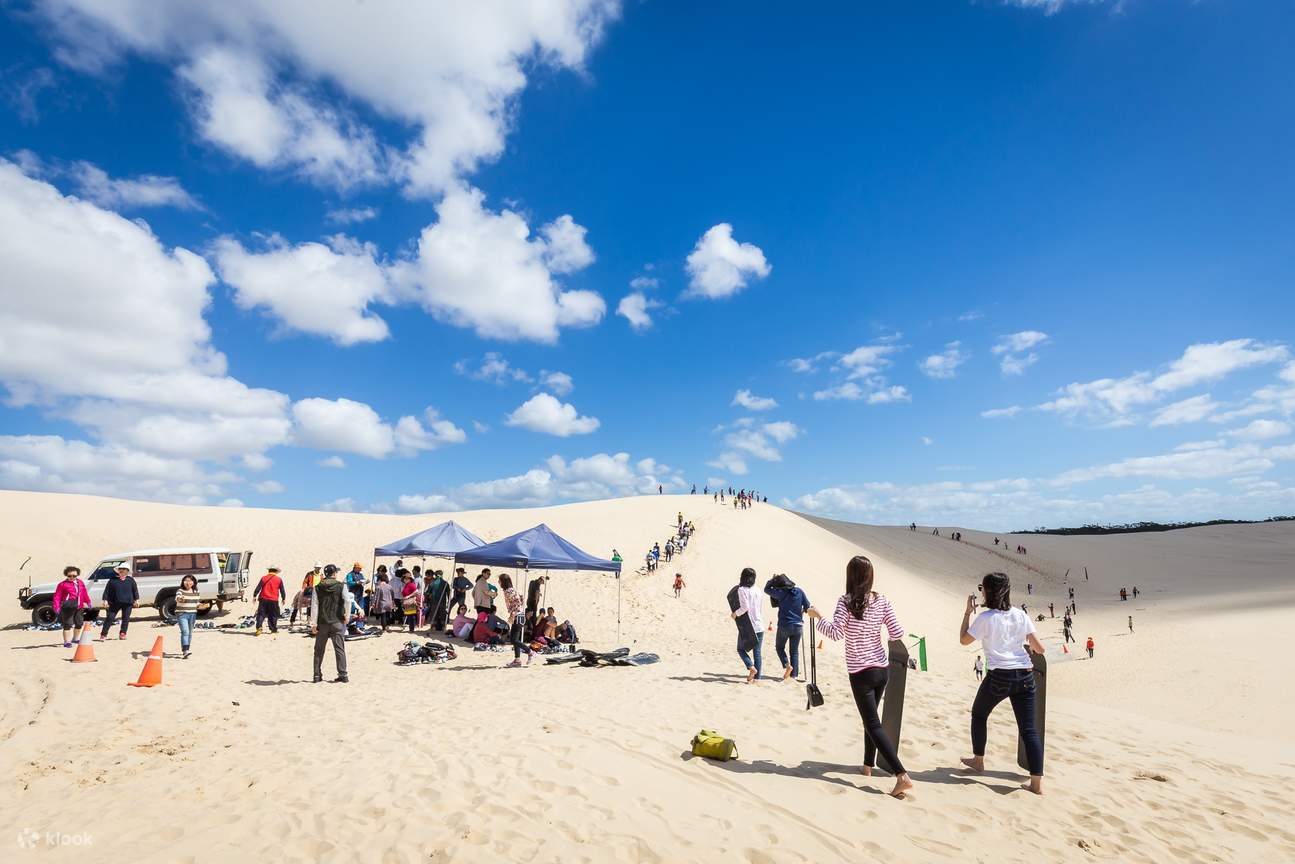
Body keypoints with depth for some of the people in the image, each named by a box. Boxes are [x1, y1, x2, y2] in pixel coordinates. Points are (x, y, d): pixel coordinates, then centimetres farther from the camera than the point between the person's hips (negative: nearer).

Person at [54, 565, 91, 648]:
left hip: (79, 607, 6)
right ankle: (67, 642, 4)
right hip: (68, 607, -6)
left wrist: (88, 602, 17)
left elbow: (85, 593, 19)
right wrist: (56, 606, -18)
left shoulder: (80, 583, 13)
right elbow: (57, 596, -8)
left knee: (79, 623, 16)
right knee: (68, 624, -5)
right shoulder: (62, 584, -4)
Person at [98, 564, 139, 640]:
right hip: (115, 603, -1)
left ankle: (122, 634, 11)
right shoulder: (113, 580, 6)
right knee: (109, 618, -3)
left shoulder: (131, 580, 8)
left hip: (128, 603, 1)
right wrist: (105, 599, -3)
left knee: (126, 619, 3)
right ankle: (103, 634, 4)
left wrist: (136, 599, 4)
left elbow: (135, 590, 9)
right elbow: (107, 590, 6)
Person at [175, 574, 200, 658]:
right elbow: (177, 598, -29)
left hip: (192, 614, 6)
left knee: (190, 633, 11)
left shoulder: (196, 592, 10)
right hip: (182, 614, -6)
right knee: (185, 632, -16)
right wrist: (180, 599, -49)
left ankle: (186, 649, 24)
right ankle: (185, 652, -20)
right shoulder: (180, 591, -7)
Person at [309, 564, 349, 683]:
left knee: (319, 650, 14)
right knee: (340, 649, 2)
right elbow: (347, 601, -14)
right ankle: (343, 675, 0)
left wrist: (313, 624, -1)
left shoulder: (318, 588, 3)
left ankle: (317, 675, 16)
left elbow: (314, 606, -2)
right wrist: (347, 616, -3)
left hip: (322, 623, 2)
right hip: (337, 622, -2)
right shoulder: (341, 586, -3)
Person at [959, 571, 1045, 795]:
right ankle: (1037, 782, 4)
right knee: (1028, 728, 6)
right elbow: (1039, 648, 3)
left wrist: (967, 612, 6)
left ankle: (978, 760, 33)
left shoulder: (985, 618, -10)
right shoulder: (1020, 615, 2)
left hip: (999, 677, -4)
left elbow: (963, 640, 2)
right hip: (1025, 676, 4)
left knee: (978, 714, 20)